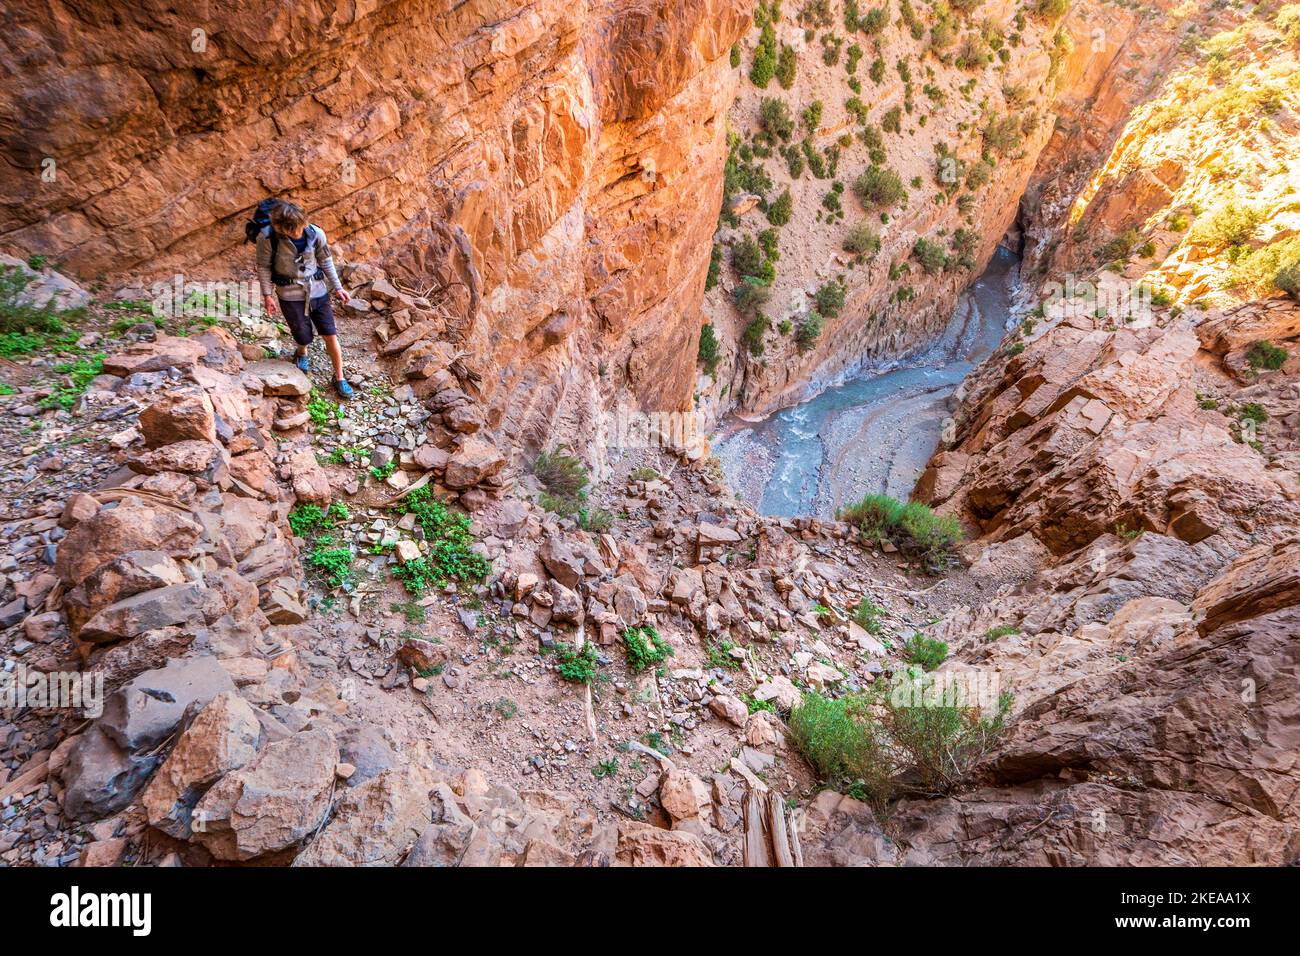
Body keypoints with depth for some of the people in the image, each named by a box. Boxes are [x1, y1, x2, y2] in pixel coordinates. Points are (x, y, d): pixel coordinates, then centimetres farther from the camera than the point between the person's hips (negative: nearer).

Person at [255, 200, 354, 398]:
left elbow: (326, 261, 3)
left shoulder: (316, 234, -12)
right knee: (304, 337, 3)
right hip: (290, 295, -1)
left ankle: (339, 378, 16)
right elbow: (264, 267, -4)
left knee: (331, 336, -1)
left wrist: (337, 287, 4)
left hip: (317, 291, 2)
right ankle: (301, 353, 43)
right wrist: (268, 295, -7)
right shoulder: (267, 238, -17)